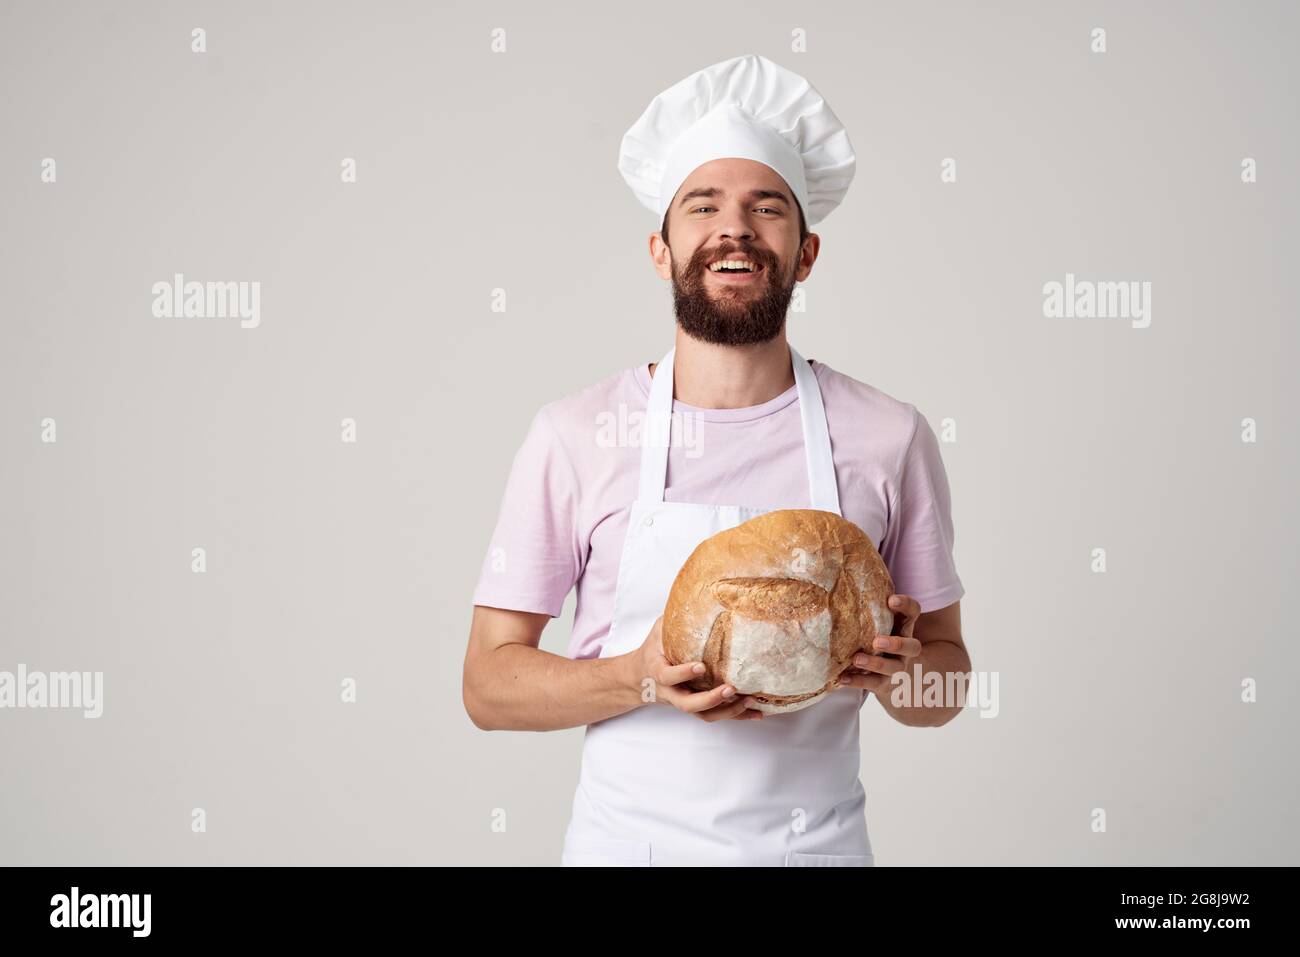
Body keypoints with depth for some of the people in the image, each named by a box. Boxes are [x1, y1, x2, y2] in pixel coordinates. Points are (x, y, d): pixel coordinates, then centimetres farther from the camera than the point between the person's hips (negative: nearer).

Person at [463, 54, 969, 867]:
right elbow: (489, 684, -5)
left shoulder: (890, 437, -4)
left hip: (819, 841, 1)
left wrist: (905, 673, -17)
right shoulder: (574, 435, -8)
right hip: (628, 838, -1)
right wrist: (642, 680, -21)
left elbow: (948, 671, 4)